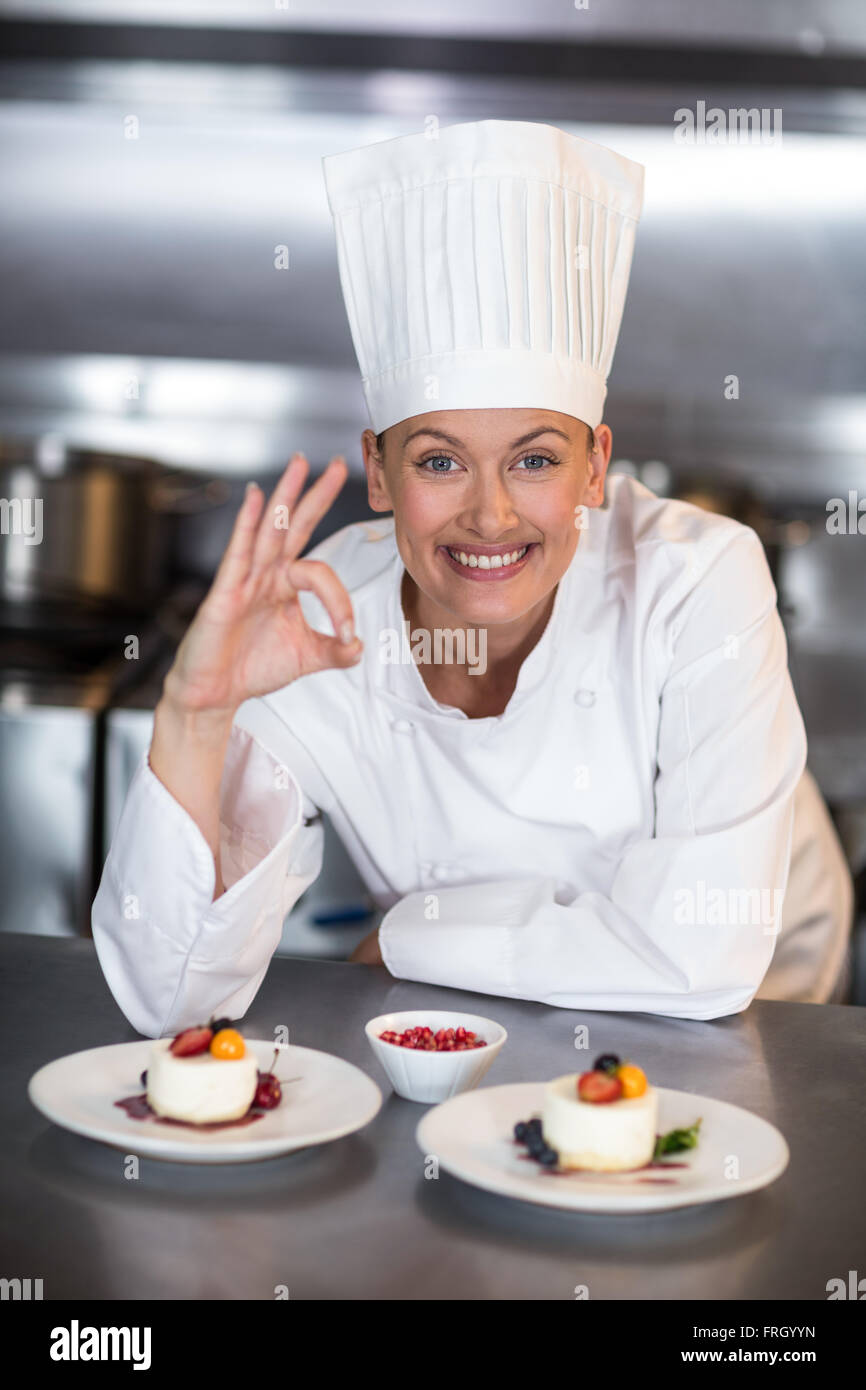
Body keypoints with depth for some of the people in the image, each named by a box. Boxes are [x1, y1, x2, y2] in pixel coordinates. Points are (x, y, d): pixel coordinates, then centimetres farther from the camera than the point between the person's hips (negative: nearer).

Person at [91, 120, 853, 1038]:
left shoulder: (699, 583, -25)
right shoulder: (310, 631, -21)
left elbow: (703, 956, -29)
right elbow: (168, 1002, -24)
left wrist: (405, 937, -19)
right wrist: (193, 714, -38)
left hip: (741, 1036, 1)